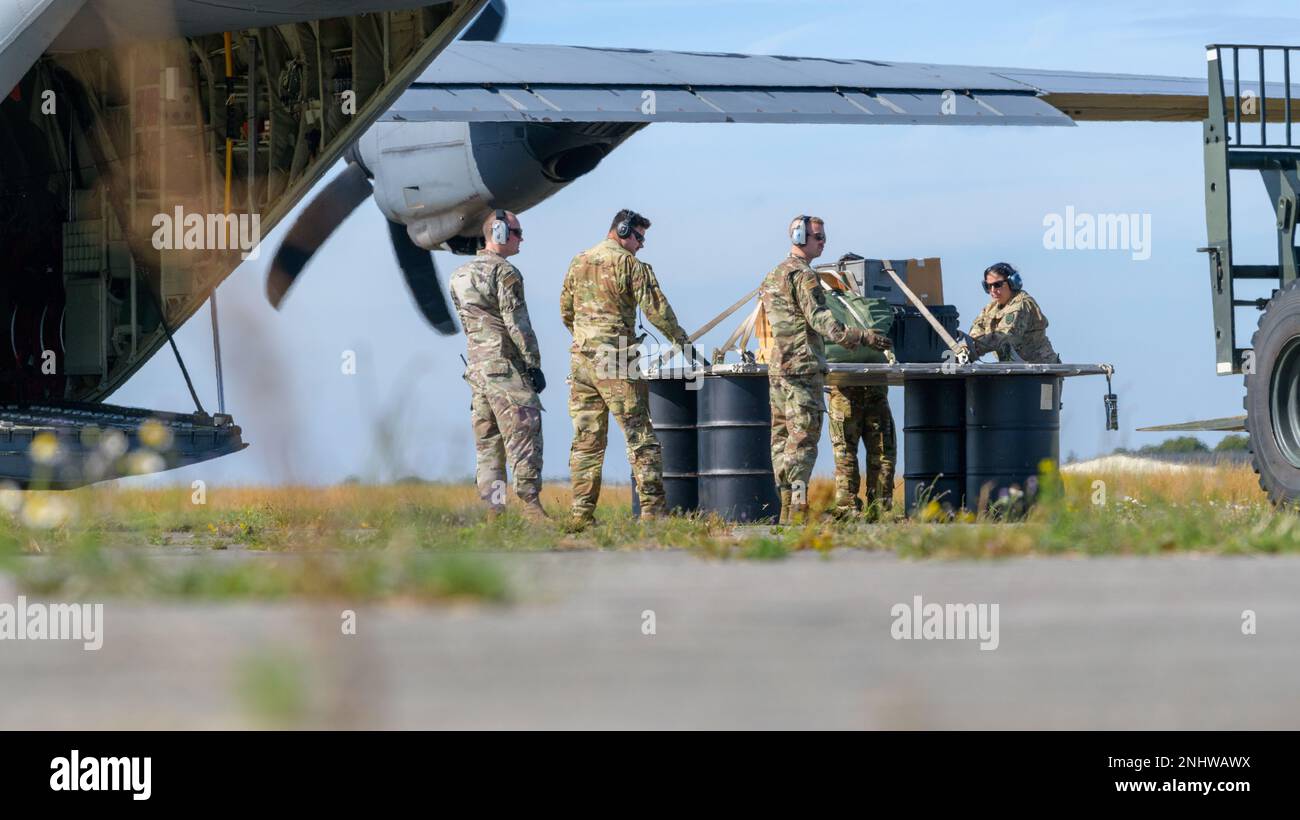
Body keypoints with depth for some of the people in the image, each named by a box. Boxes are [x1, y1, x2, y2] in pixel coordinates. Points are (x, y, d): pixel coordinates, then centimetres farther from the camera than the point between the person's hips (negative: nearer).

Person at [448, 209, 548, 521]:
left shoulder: (460, 275, 15)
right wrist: (534, 365, -9)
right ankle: (530, 504, -14)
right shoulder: (505, 272, -11)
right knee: (523, 437, -8)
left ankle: (493, 510, 5)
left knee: (487, 444, 7)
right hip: (506, 367, -8)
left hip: (476, 366, 8)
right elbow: (517, 324, -13)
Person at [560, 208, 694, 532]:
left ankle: (581, 513, 4)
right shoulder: (630, 264, -6)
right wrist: (680, 339, 4)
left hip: (580, 359, 6)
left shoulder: (578, 263, 13)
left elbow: (566, 311, 19)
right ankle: (652, 508, -6)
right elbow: (656, 309, -8)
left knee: (586, 439, 8)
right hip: (616, 360, -6)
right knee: (639, 435, -2)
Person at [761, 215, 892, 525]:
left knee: (782, 435, 9)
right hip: (803, 366, -9)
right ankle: (798, 507, -20)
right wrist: (859, 337, -31)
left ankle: (786, 505, 9)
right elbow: (819, 318, -22)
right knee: (803, 438, -12)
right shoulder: (803, 275, -10)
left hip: (777, 367, 9)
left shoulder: (774, 275, 19)